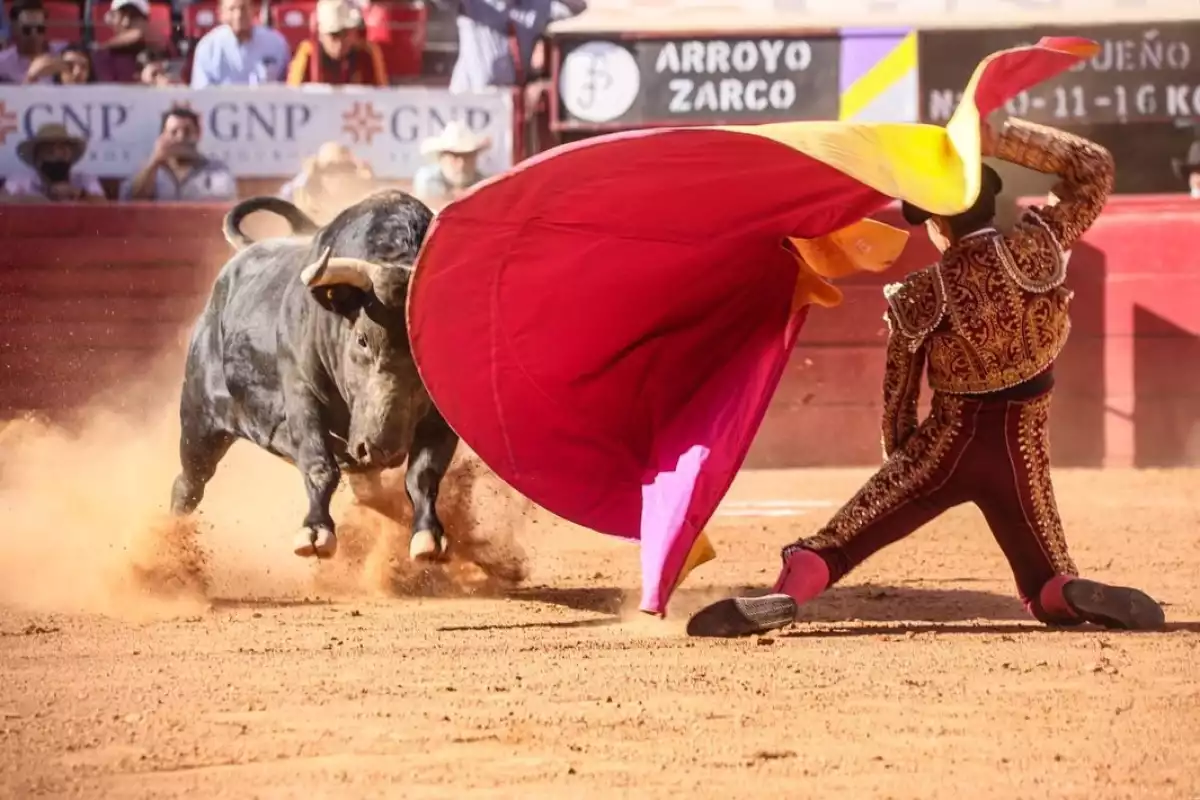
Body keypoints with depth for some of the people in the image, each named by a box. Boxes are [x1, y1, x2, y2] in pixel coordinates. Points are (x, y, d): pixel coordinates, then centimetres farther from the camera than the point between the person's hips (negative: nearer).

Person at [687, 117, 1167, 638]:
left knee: (836, 544, 2)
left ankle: (788, 593, -30)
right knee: (1049, 590, 15)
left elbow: (899, 394, 2)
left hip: (945, 445, -1)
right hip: (1023, 456, 1)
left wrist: (899, 460, 19)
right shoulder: (1039, 247, -9)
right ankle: (1078, 596, -21)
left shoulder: (919, 297, -7)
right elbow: (1095, 168, 2)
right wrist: (1000, 140, 0)